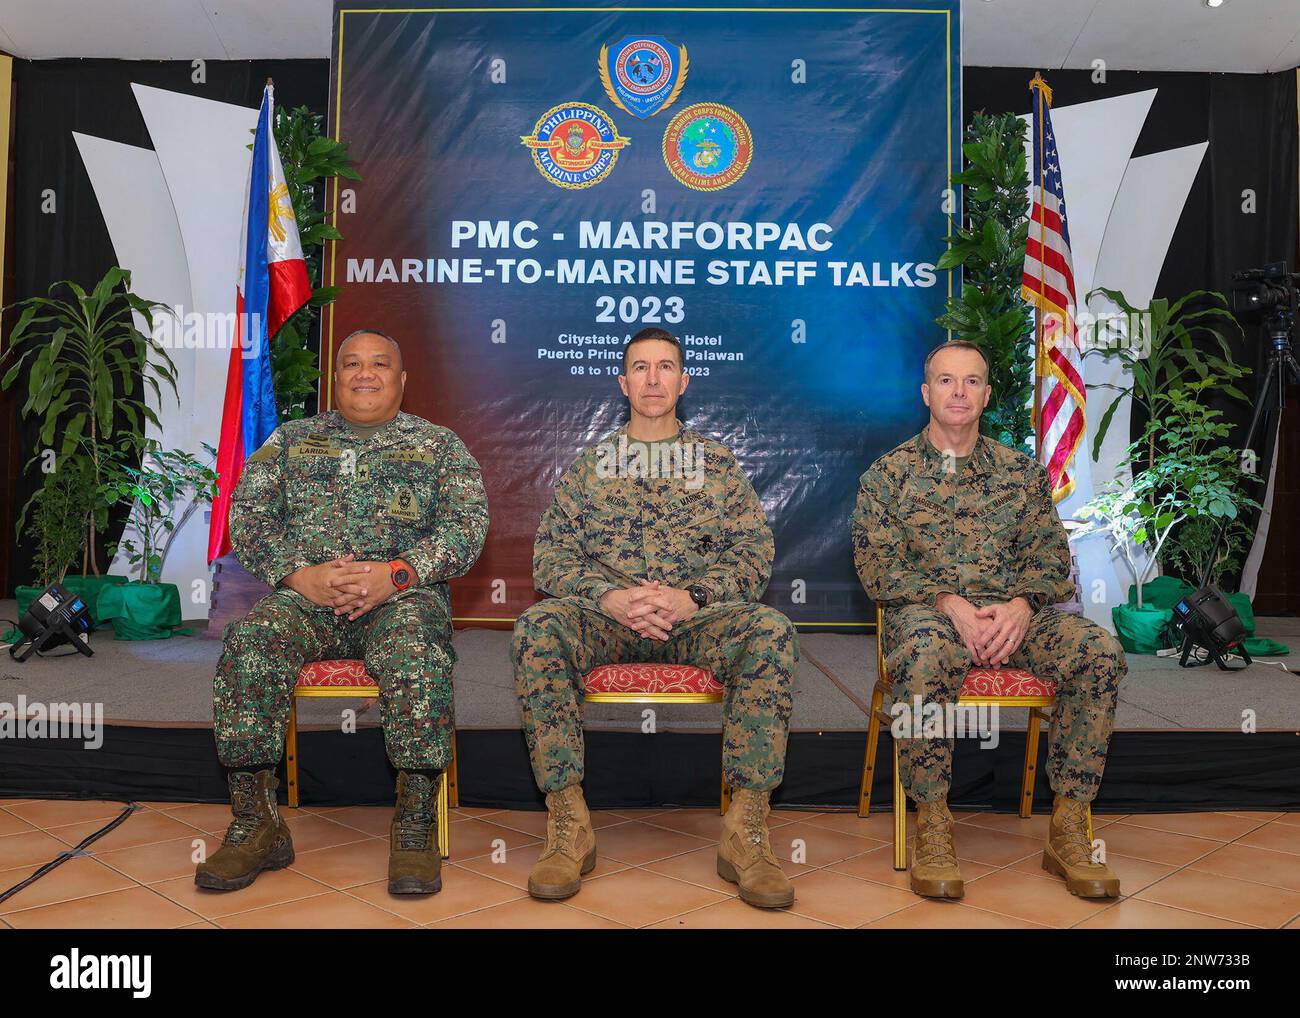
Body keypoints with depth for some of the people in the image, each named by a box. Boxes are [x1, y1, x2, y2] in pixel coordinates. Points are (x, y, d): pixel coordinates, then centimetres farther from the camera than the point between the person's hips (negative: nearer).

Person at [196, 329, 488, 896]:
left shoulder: (439, 444, 16)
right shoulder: (291, 439, 21)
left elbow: (467, 524, 3)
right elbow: (247, 515, 10)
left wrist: (396, 573, -14)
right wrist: (298, 575, -9)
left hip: (404, 593, -2)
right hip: (304, 593, 2)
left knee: (414, 648, -37)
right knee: (248, 641, -30)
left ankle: (415, 828, -30)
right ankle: (256, 824, -22)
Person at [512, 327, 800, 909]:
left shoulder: (717, 463, 16)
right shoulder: (588, 466, 17)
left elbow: (754, 552, 7)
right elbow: (550, 556, 8)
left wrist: (692, 597, -13)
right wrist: (609, 597, -13)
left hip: (697, 616, 0)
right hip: (604, 615, 1)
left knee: (769, 631, -33)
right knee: (538, 627, -33)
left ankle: (746, 830, -29)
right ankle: (568, 823, -27)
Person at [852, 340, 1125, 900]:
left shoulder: (1022, 471, 17)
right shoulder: (890, 472, 8)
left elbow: (1050, 554, 10)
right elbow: (876, 563, -2)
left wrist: (1020, 605, -12)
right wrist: (950, 603, -16)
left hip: (1011, 610, 3)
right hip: (924, 608, -3)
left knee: (1100, 650, -25)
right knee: (927, 652, -39)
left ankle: (1068, 830, -16)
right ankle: (932, 823, -23)